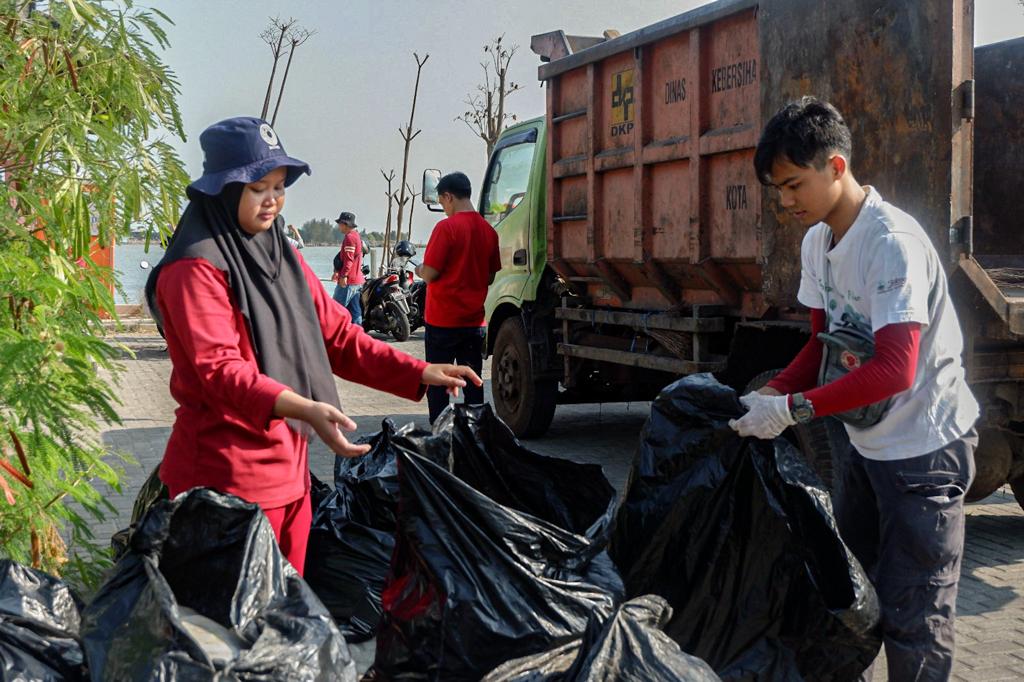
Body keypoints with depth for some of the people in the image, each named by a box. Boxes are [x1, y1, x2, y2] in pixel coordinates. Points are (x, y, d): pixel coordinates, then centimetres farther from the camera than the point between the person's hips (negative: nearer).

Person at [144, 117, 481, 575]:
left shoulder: (283, 257, 14)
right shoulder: (196, 269, -12)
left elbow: (337, 336, 13)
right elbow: (220, 369, -23)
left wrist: (420, 374, 3)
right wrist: (303, 409, -37)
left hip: (289, 468, 8)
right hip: (228, 476, -8)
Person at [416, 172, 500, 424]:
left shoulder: (446, 227, -14)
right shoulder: (488, 230, 4)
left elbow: (430, 274, -15)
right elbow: (491, 277, 11)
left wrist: (419, 270, 6)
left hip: (443, 319, -5)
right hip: (474, 319, 5)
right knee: (473, 382, 11)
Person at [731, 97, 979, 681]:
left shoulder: (892, 243, -24)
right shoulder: (817, 242, 4)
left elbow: (894, 370, -29)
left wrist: (794, 409, -29)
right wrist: (770, 393, -6)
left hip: (924, 449, -9)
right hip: (864, 444, 9)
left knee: (911, 612, -3)